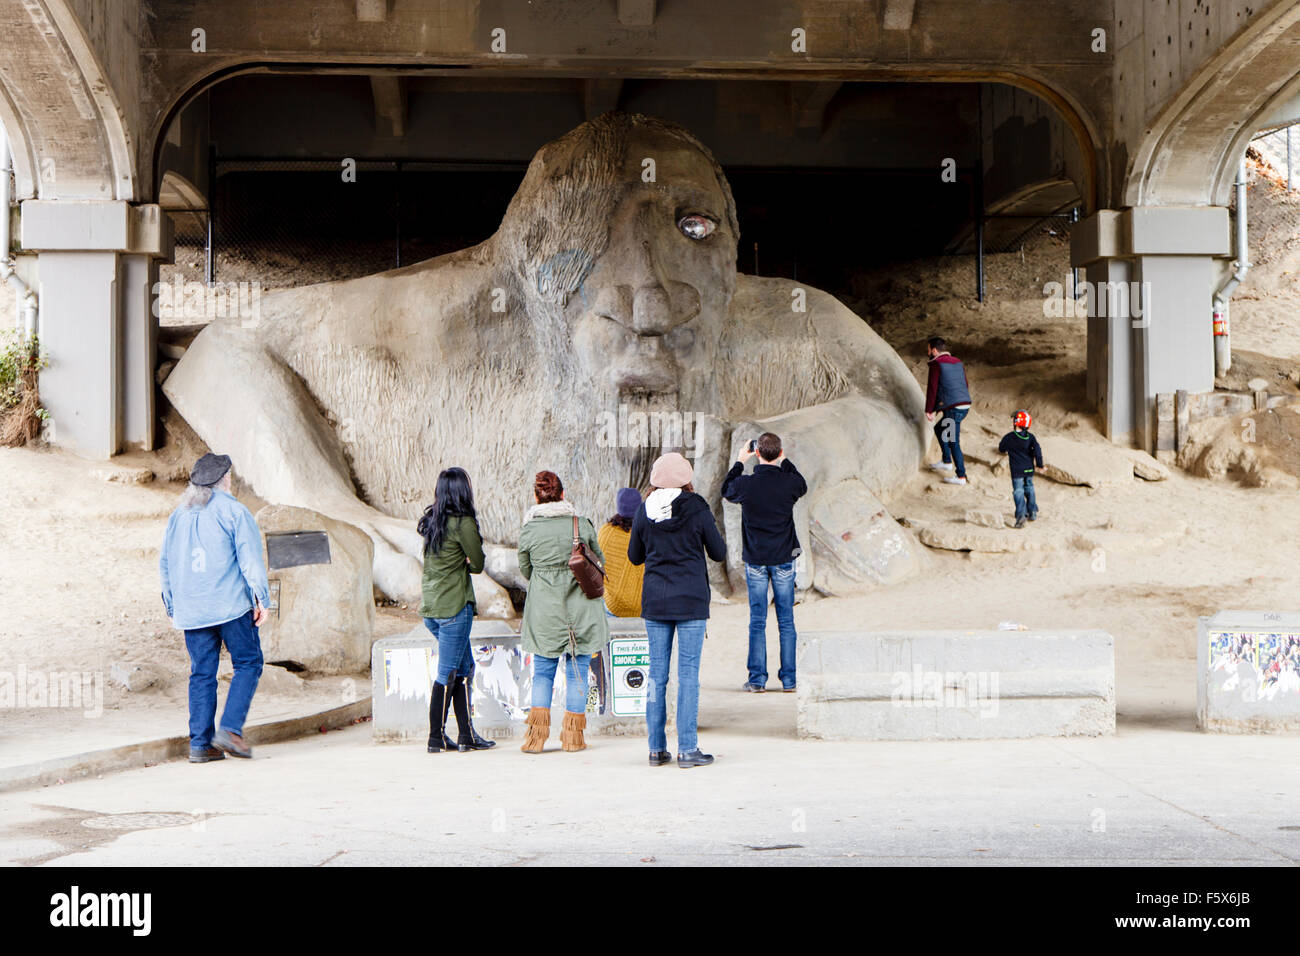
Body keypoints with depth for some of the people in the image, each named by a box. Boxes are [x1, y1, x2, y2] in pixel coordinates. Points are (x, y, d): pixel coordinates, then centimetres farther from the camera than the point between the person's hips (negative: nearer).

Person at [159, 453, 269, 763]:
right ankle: (230, 729, -10)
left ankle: (200, 744, 3)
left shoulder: (178, 516, 15)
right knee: (248, 663, 4)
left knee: (202, 673, 7)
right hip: (231, 605, -5)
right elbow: (251, 558, -8)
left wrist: (172, 607, 26)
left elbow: (164, 564, 19)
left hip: (191, 609, 5)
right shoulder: (233, 511, -3)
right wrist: (262, 599, -5)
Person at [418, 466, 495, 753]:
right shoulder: (463, 523, -13)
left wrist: (457, 564, 6)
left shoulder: (430, 521, 10)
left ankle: (466, 735, 14)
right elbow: (478, 565, -5)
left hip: (429, 607, 8)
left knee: (465, 667, 14)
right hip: (453, 606, -8)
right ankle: (436, 738, 5)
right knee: (448, 673, 0)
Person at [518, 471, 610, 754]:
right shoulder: (582, 524, -5)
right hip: (581, 607, 0)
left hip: (544, 611, 0)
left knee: (543, 670, 11)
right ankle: (573, 736, 10)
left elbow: (525, 570, 8)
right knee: (577, 670, 8)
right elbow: (599, 561, 9)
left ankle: (537, 733, 2)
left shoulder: (528, 530, -5)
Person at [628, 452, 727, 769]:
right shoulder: (697, 509, -7)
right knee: (688, 673, -1)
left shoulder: (644, 511, 1)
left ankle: (656, 748, 10)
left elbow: (634, 556, 10)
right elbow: (719, 553, 1)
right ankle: (687, 749, -2)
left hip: (654, 600, 3)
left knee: (657, 674, 8)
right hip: (691, 600, -3)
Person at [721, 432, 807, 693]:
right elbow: (803, 487, 16)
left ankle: (757, 679, 4)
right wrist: (784, 461, 19)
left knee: (757, 621, 5)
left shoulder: (746, 484, -12)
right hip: (784, 559, 0)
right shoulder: (789, 483, -10)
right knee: (786, 621, 7)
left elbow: (726, 490, 11)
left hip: (755, 560, 0)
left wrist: (740, 461, 18)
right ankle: (788, 679, 7)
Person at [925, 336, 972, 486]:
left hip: (952, 409, -9)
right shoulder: (958, 363, 17)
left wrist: (928, 410, -5)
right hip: (965, 405, 9)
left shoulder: (936, 364, -7)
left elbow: (932, 388, -10)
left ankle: (961, 476, 1)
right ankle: (947, 462, 29)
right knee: (939, 429, 26)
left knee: (953, 442, -1)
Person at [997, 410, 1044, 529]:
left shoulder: (1008, 437, -9)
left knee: (1018, 492, -4)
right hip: (1029, 469, 4)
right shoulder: (1030, 437, -2)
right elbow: (1037, 449, -11)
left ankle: (1021, 515, -20)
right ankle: (1033, 513, 26)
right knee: (1029, 489, 20)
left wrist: (1007, 452, 30)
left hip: (1017, 471, -4)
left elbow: (1001, 448, 6)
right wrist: (1039, 464, -2)